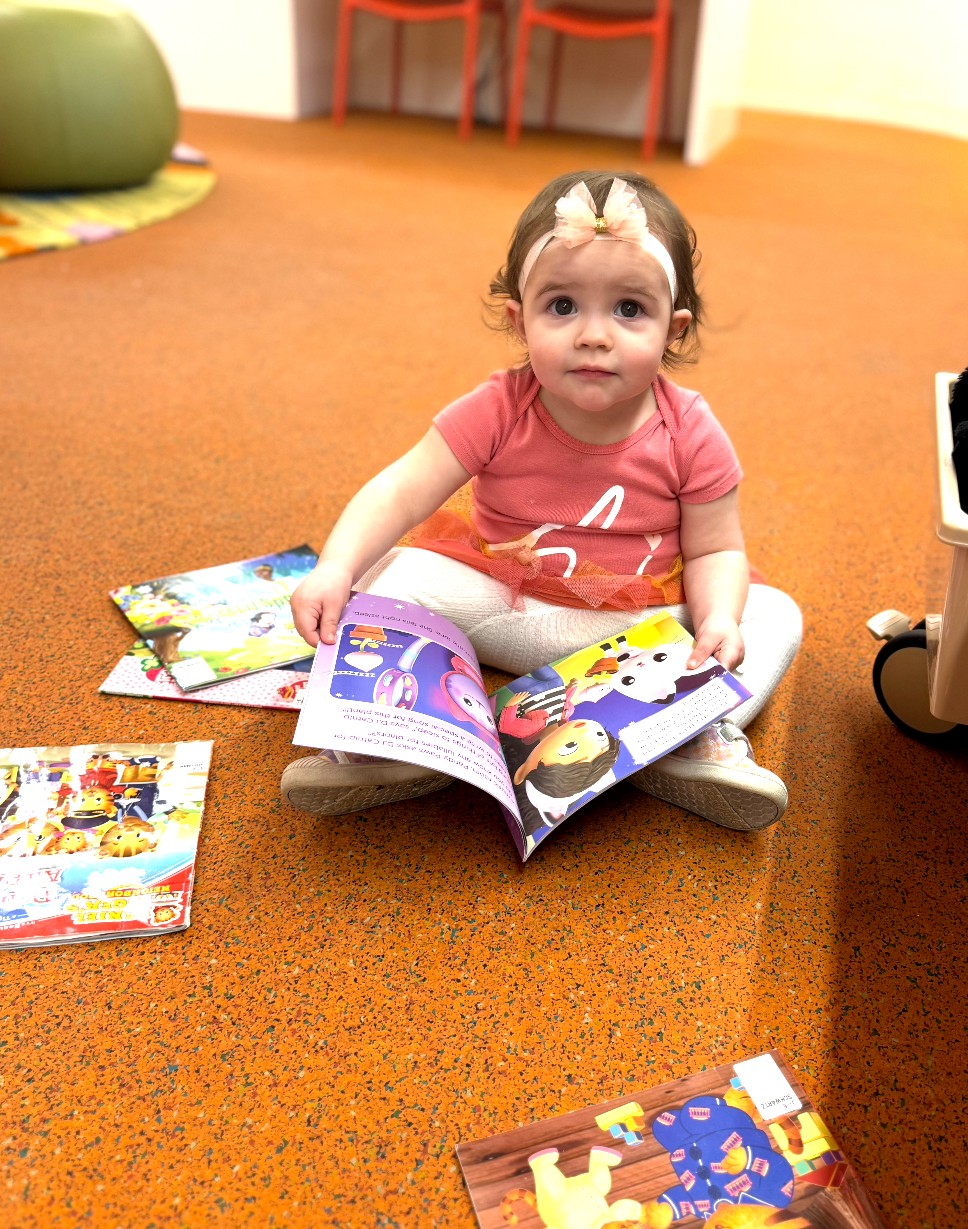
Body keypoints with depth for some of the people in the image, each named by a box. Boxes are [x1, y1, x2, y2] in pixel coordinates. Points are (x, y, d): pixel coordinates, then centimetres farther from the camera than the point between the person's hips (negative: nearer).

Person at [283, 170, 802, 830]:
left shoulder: (691, 436, -13)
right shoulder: (497, 412, -15)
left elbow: (714, 550, -6)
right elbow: (400, 494, -19)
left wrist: (718, 620, -27)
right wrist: (335, 568, -35)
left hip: (644, 627, 1)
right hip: (499, 607, 0)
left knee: (775, 616, -15)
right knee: (393, 574, -20)